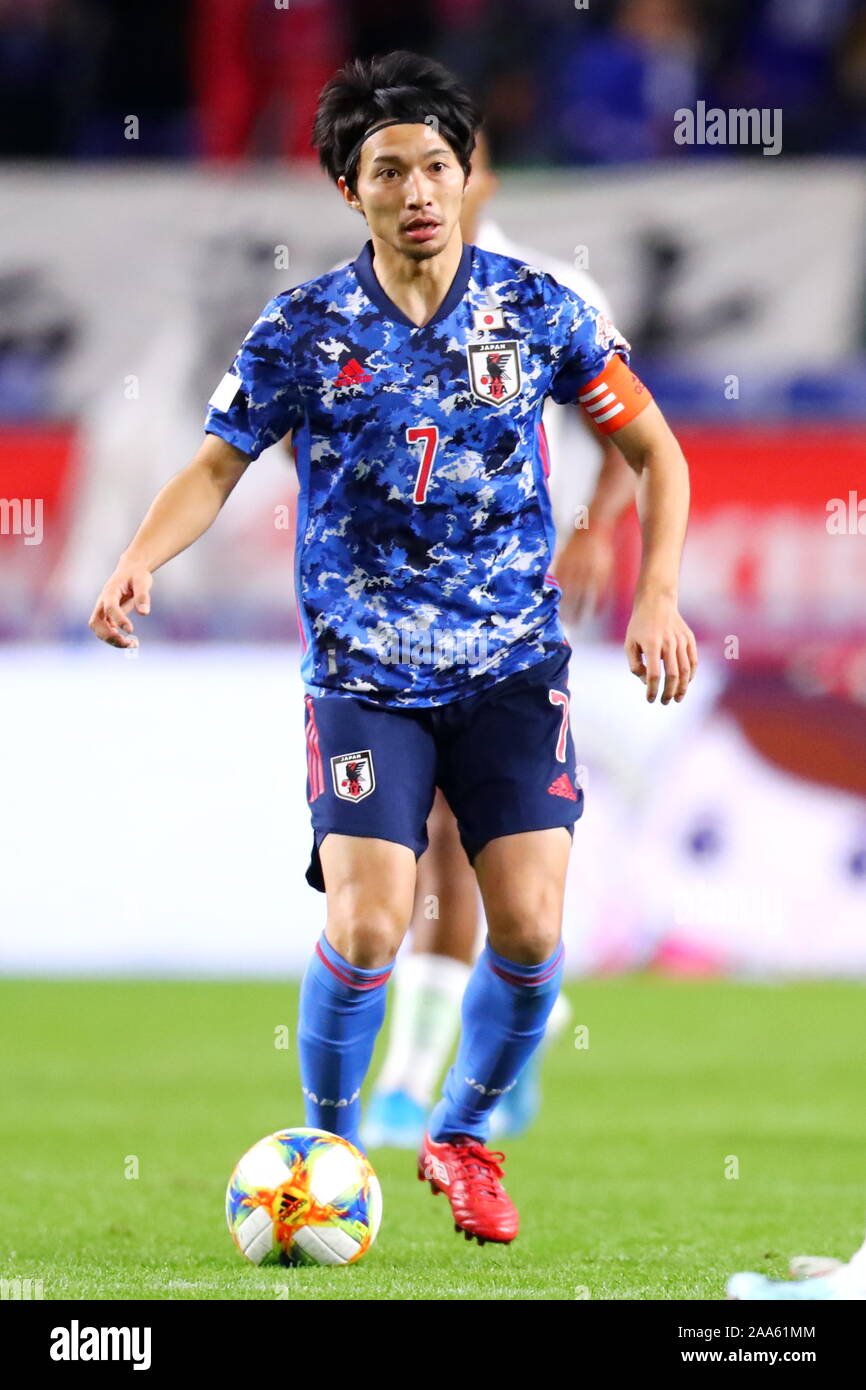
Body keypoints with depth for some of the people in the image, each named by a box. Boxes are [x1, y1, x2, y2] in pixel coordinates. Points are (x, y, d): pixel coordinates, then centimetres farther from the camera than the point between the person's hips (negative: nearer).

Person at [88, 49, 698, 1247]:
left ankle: (462, 1137, 18)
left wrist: (657, 594, -4)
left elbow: (654, 450, 8)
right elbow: (218, 464, 4)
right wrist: (141, 557, -15)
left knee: (529, 930, -10)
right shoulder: (302, 330, -1)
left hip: (513, 664, 1)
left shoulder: (536, 311, 1)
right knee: (366, 927, -15)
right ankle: (328, 1149, 10)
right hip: (363, 674, -1)